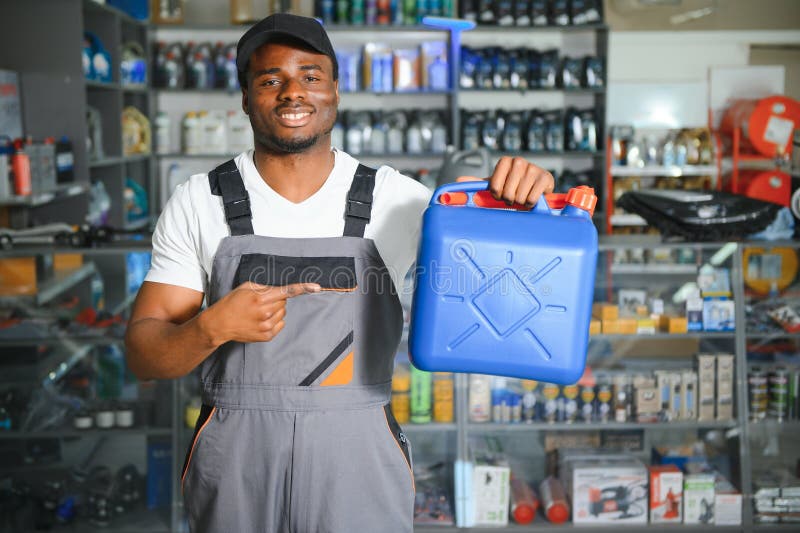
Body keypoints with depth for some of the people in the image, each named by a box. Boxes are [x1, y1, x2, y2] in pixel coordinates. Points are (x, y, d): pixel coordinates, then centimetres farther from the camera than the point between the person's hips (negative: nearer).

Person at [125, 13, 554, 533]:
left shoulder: (397, 200, -1)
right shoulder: (199, 203, -1)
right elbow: (143, 353, -1)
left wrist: (521, 201, -19)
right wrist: (213, 327, -21)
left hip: (360, 470, 0)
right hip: (236, 473, 0)